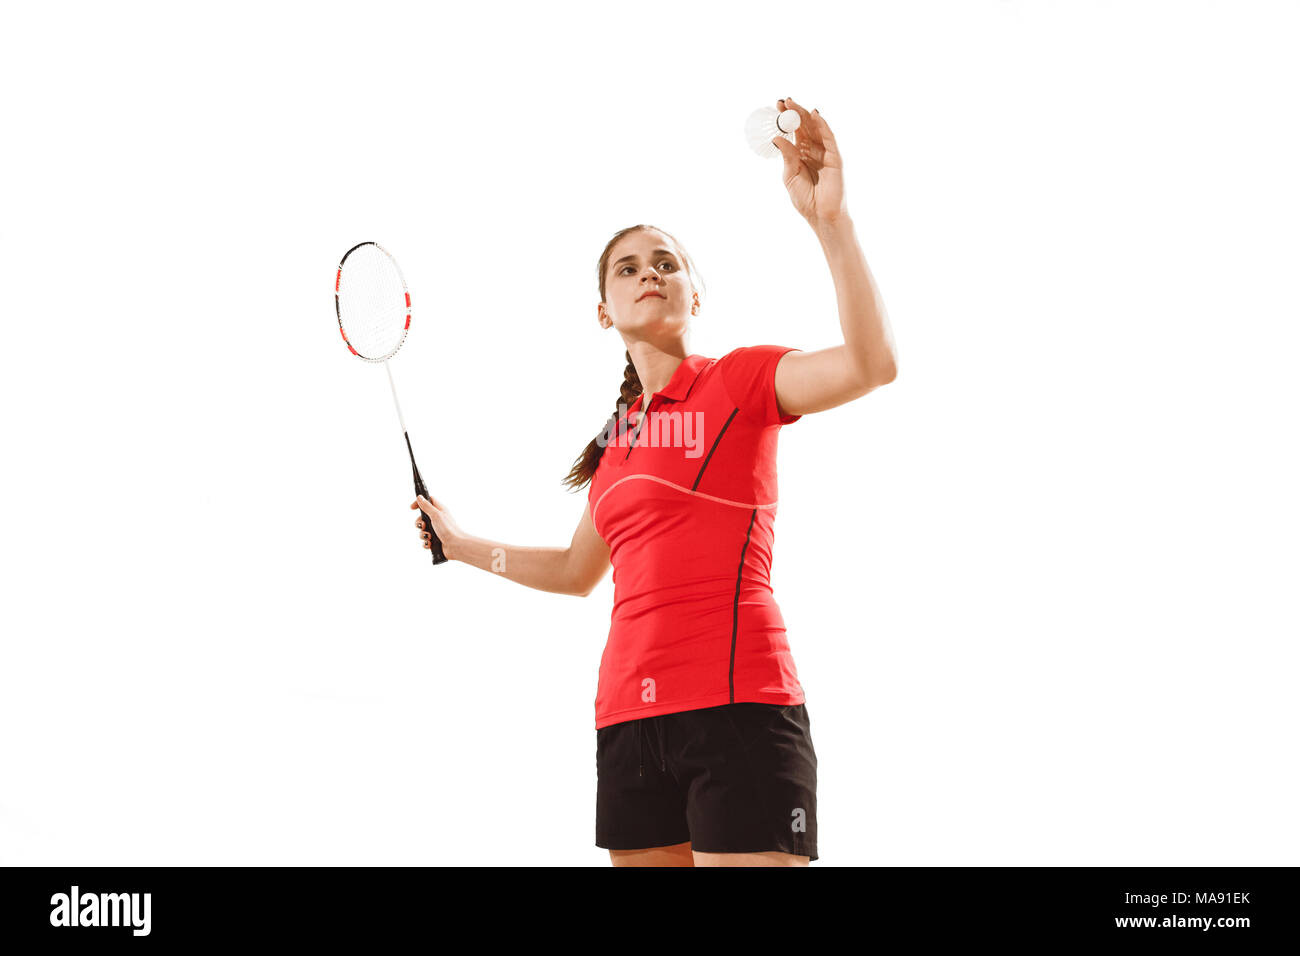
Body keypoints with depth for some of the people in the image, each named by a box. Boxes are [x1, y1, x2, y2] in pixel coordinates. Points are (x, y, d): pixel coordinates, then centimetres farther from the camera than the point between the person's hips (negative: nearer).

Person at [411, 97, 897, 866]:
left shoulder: (739, 382, 2)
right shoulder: (617, 437, 19)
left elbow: (871, 364, -18)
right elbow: (578, 572, 33)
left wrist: (830, 219, -25)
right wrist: (462, 545, 37)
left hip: (738, 704, -6)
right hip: (629, 712, 6)